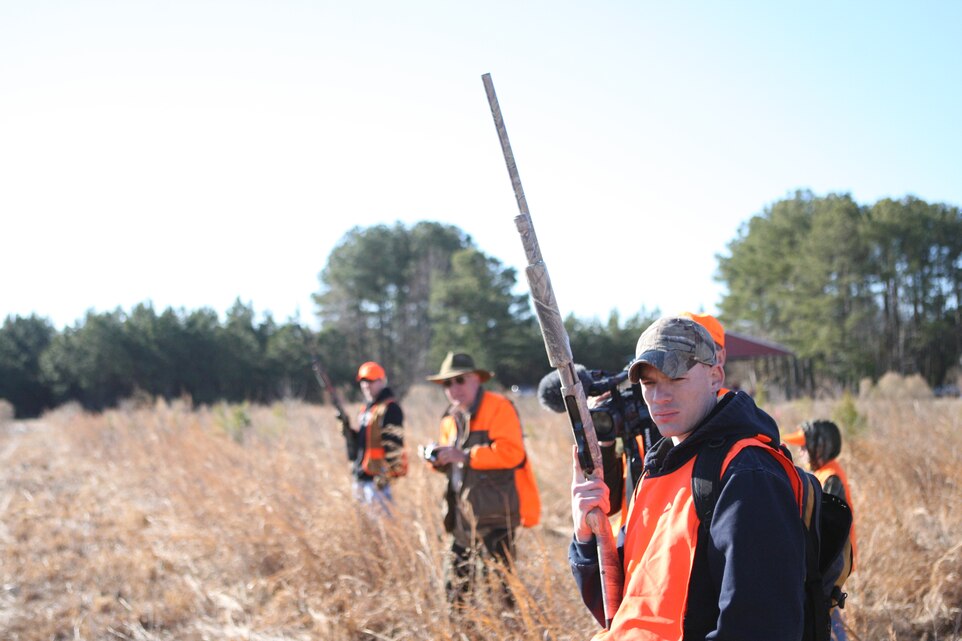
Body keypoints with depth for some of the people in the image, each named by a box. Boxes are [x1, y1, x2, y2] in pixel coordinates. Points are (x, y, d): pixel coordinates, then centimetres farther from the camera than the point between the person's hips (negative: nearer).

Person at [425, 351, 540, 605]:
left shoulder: (498, 407, -9)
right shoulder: (451, 418, 17)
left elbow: (511, 452, -22)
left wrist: (465, 456, -21)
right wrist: (439, 458, 1)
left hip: (496, 513, -8)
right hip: (464, 515, 8)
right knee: (459, 584, 14)